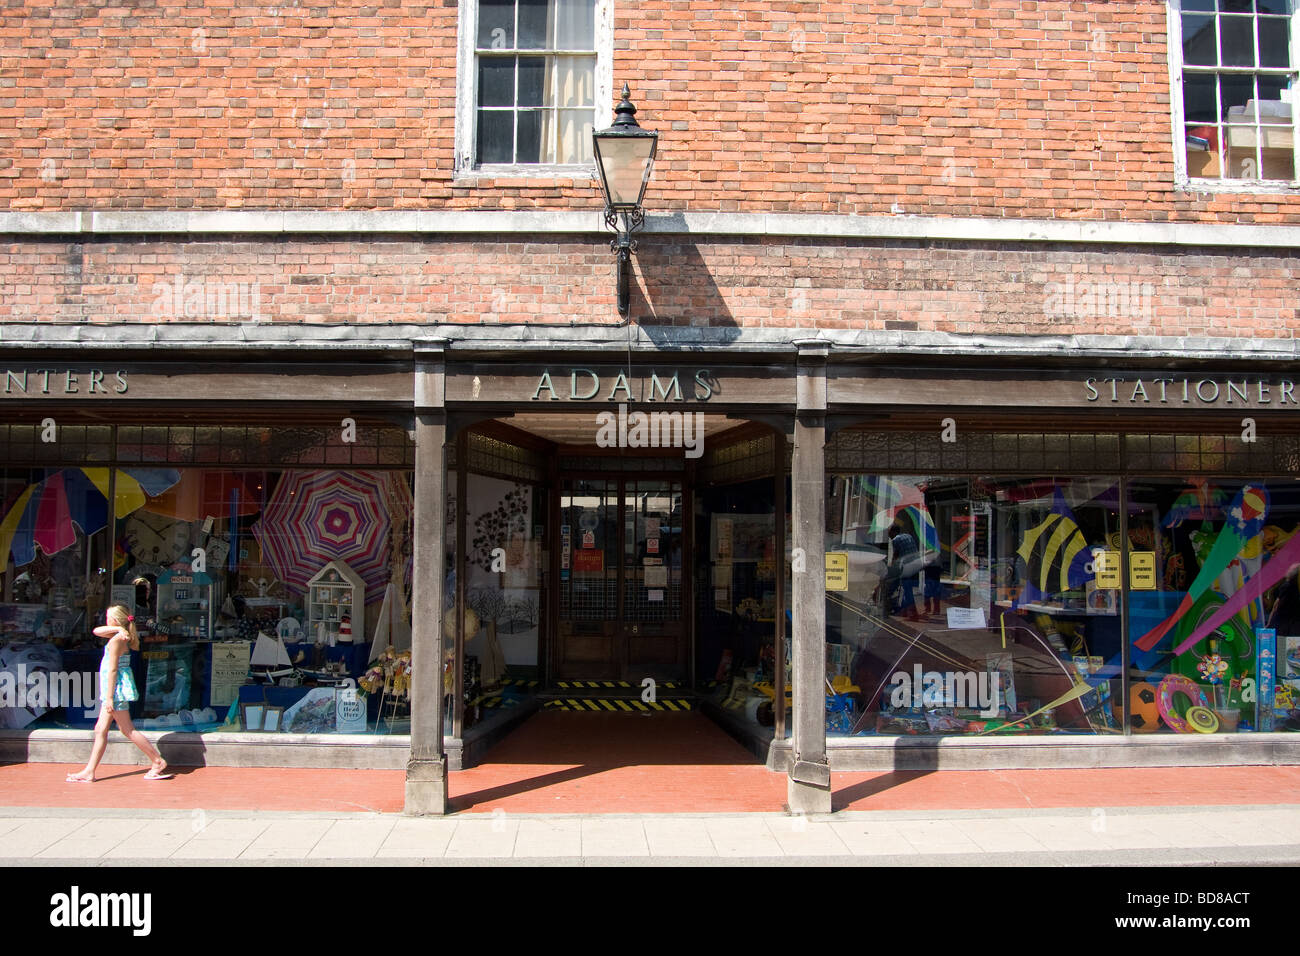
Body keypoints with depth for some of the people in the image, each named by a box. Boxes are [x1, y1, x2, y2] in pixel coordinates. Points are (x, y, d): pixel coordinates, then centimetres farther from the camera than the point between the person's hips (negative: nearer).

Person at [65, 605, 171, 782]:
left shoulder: (116, 640, -18)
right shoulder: (121, 637, 9)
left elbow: (113, 670, -20)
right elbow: (97, 631, 15)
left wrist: (109, 697, -20)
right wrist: (117, 629, -4)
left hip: (116, 688, -10)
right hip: (115, 688, 10)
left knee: (128, 730, -3)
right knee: (100, 730, 11)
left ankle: (158, 761, 2)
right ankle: (89, 772, 15)